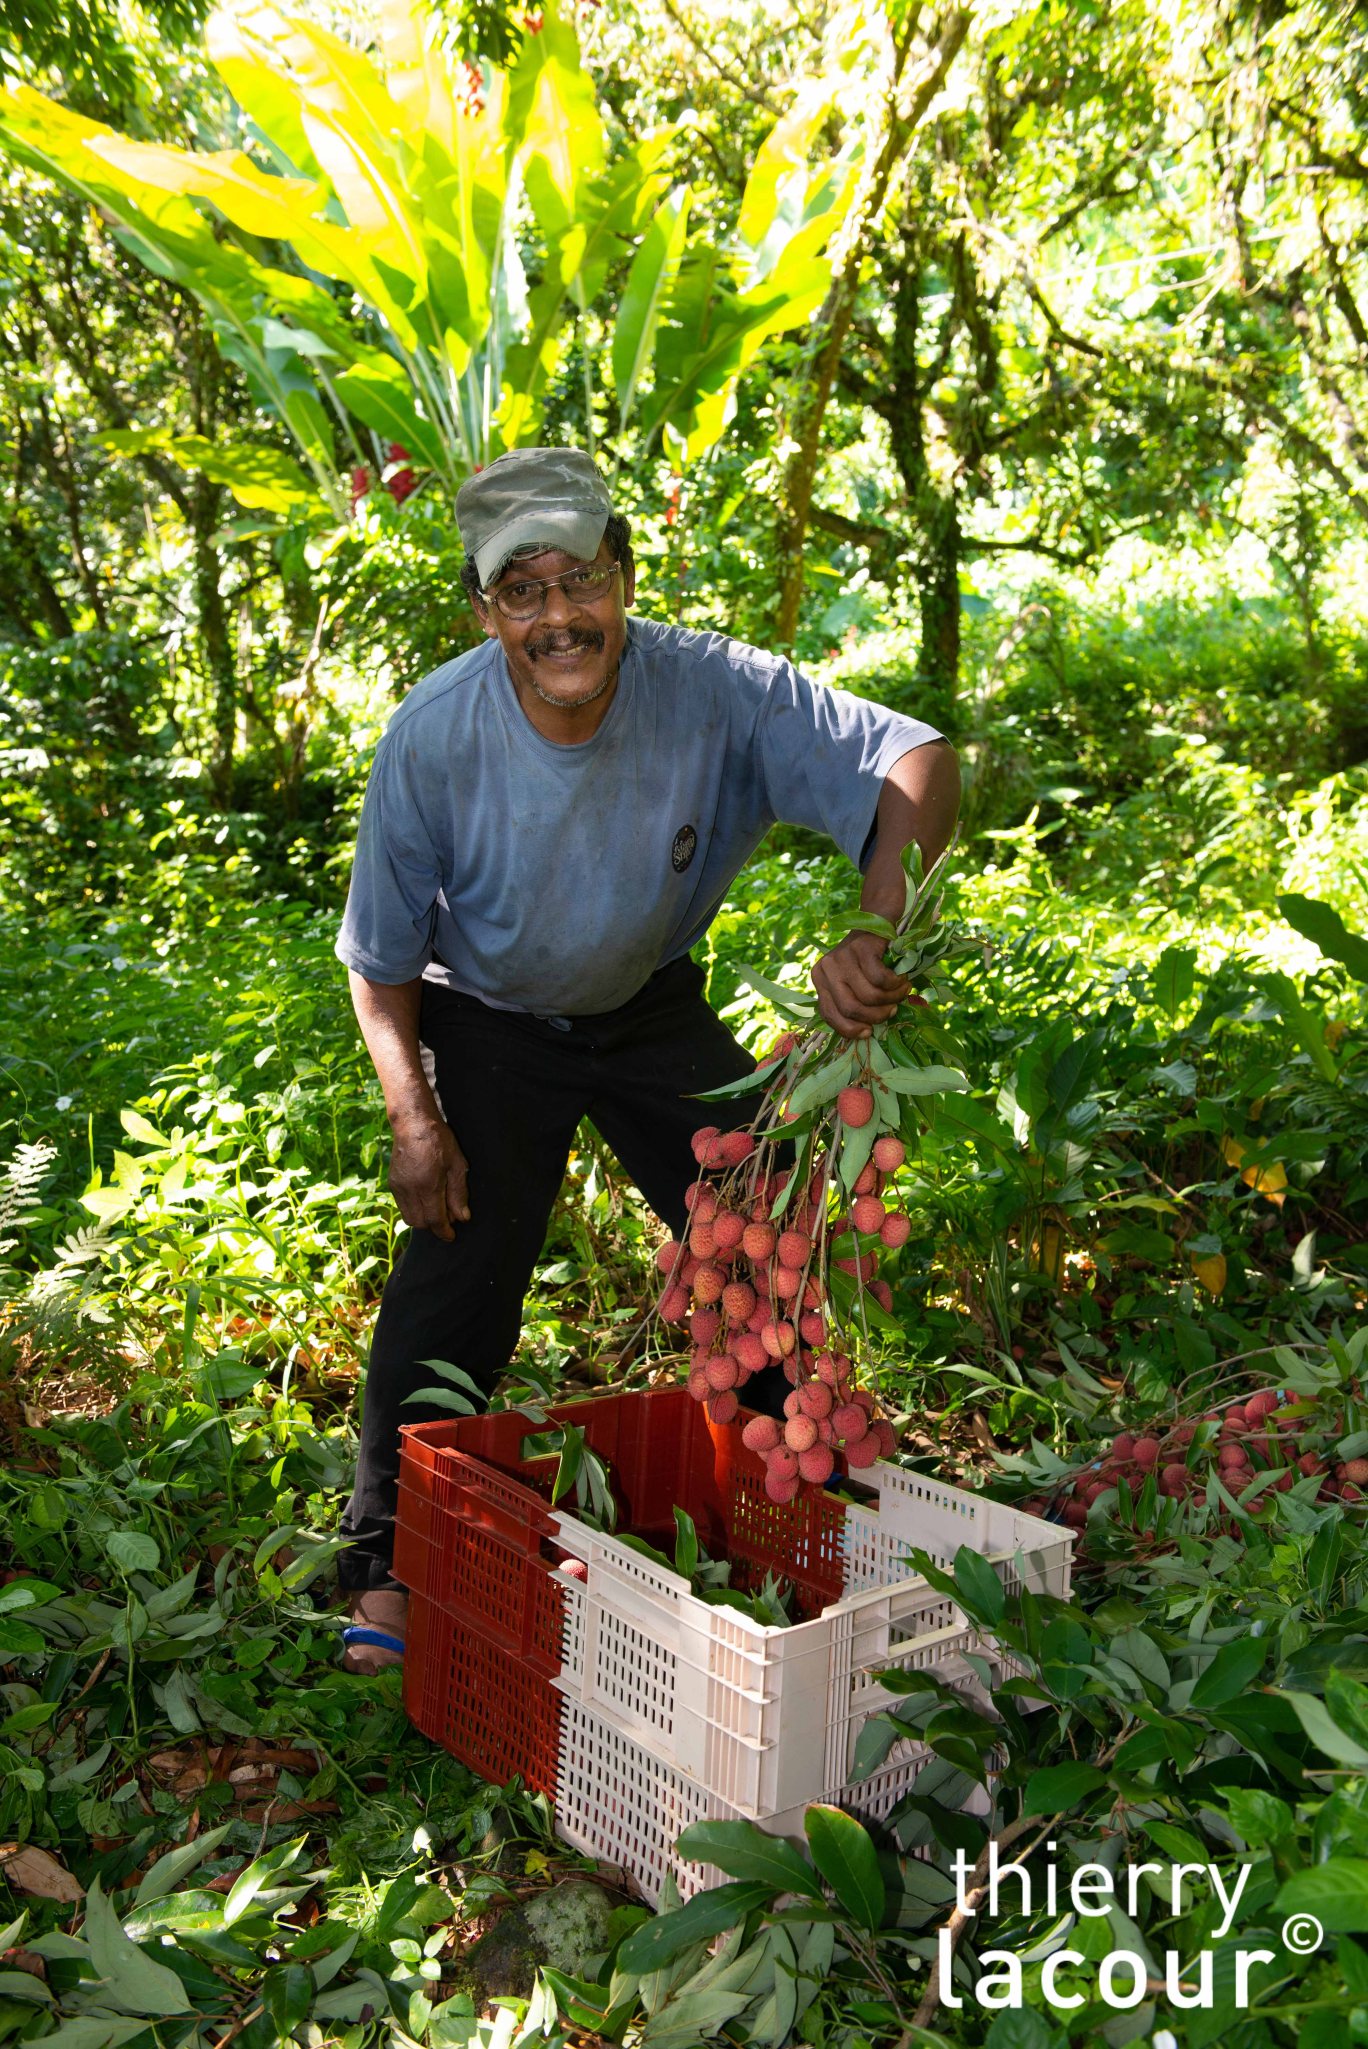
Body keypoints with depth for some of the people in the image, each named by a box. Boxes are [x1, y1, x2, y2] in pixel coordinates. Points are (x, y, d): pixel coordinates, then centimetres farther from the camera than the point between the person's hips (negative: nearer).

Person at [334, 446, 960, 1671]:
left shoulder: (718, 693, -28)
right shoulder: (433, 739, -26)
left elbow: (918, 763, -32)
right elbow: (381, 955, -13)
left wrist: (876, 934, -49)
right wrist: (415, 1119, -20)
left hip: (654, 1010, 2)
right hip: (489, 1027, -1)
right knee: (459, 1272, -11)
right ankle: (389, 1566, 8)